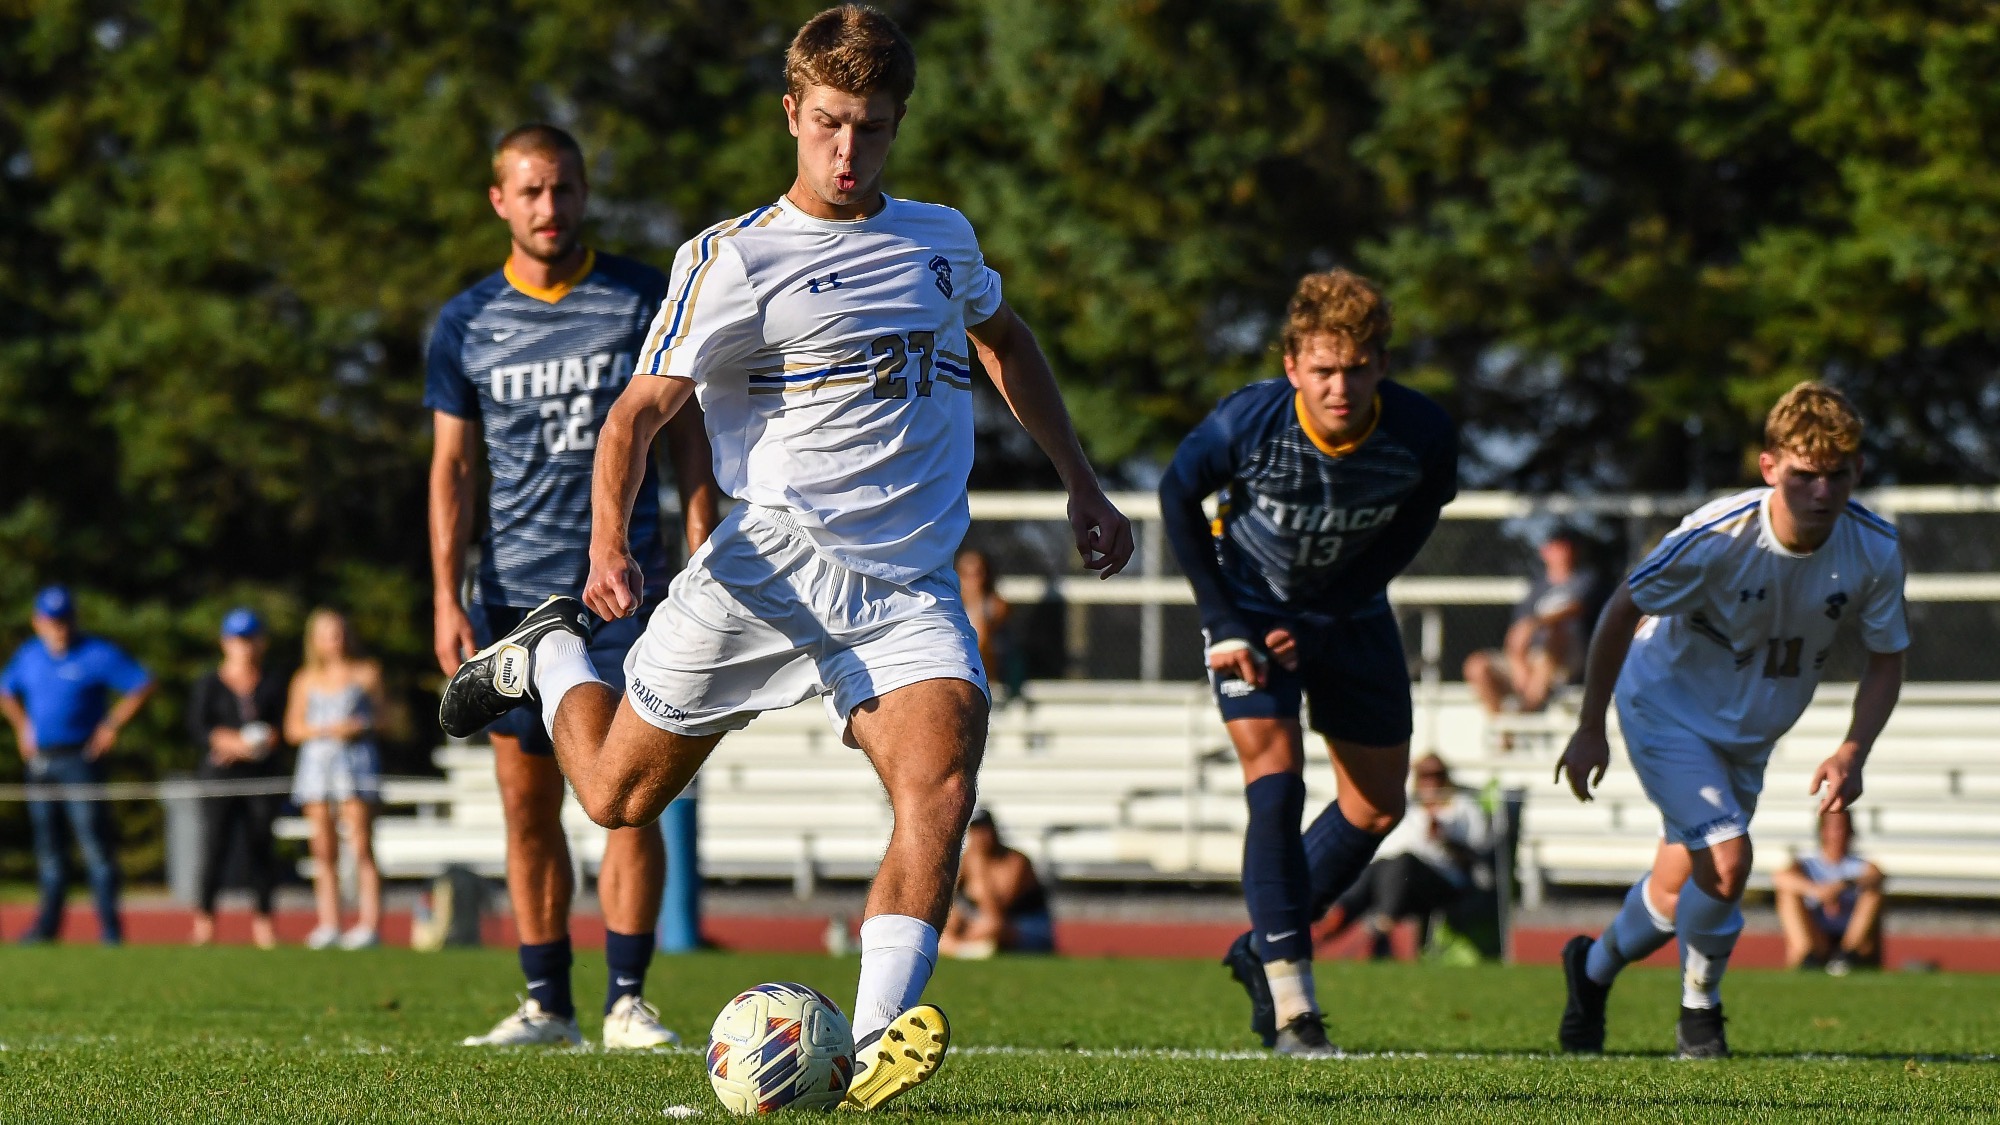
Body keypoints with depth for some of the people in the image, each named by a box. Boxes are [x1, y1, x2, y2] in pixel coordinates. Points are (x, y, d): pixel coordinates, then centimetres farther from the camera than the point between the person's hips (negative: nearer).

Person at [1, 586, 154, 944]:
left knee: (94, 841, -10)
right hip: (40, 761, 6)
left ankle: (110, 925, -8)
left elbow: (143, 686, -8)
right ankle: (48, 923, 15)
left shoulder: (98, 655, -7)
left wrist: (113, 726, -11)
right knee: (48, 844, 9)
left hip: (80, 759, -6)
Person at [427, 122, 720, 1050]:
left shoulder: (646, 300, 2)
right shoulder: (466, 323, 6)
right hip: (512, 592, 2)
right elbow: (451, 467, 7)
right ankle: (546, 1002, 9)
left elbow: (688, 439, 6)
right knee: (527, 803, 2)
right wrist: (447, 599, -2)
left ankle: (627, 998, -3)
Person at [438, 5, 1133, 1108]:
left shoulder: (943, 239, 15)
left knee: (942, 775, -24)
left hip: (908, 590, 3)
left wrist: (1080, 485, 30)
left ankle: (874, 1044, -30)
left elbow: (1005, 340, 36)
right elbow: (639, 410, -5)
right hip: (771, 563, -3)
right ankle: (551, 658, 37)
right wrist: (609, 545, -22)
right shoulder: (734, 258, -2)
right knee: (619, 794, 5)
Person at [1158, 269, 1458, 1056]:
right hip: (1253, 606, -3)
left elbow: (1415, 521, -8)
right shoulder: (1247, 423, -30)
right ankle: (1291, 1004, -16)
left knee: (1378, 806, 5)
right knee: (1276, 777, -19)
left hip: (1350, 613, 3)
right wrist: (1222, 625, -14)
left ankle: (1264, 949, 25)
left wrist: (1324, 624, -14)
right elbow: (1178, 496, -11)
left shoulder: (1423, 435, -27)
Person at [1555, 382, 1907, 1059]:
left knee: (1679, 894, 10)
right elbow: (1624, 613, -17)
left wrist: (1852, 754, -22)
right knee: (1727, 859, -22)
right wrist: (1590, 730, -10)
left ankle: (1593, 968, 42)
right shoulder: (1717, 538, -31)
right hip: (1669, 708, -5)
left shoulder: (1875, 551, -20)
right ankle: (1701, 1013, 5)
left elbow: (1885, 663, -6)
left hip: (1750, 735, 5)